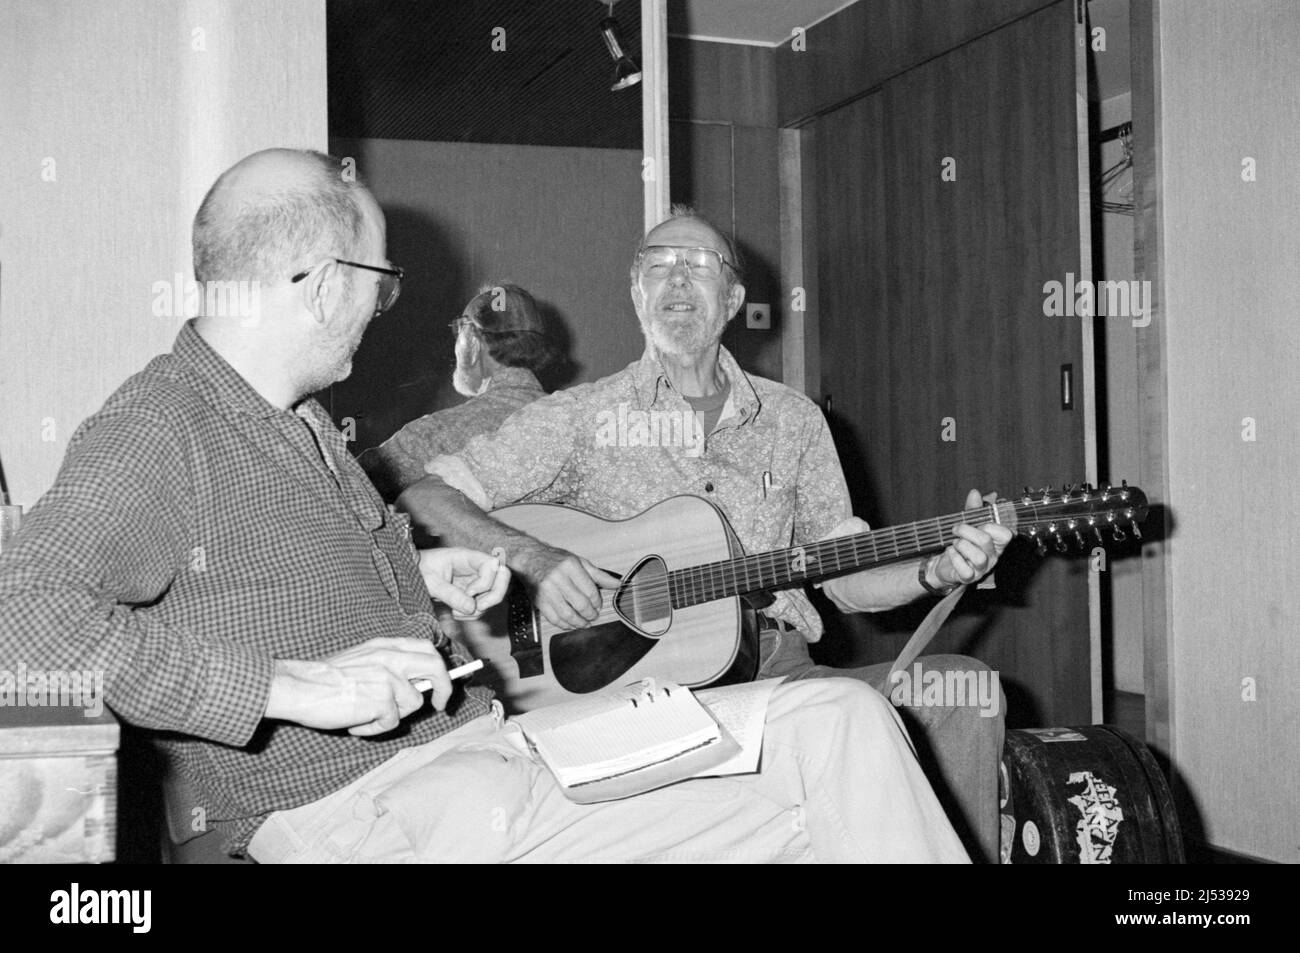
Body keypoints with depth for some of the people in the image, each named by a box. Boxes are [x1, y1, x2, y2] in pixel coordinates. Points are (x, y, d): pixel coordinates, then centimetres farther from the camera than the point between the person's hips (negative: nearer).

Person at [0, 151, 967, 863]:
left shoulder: (301, 418, 18)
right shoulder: (154, 432, -14)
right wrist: (295, 684, -30)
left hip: (480, 736, 10)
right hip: (364, 808, -10)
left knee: (837, 718, 0)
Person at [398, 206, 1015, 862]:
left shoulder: (792, 421, 14)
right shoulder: (580, 418, 3)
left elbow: (849, 578, 13)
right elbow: (422, 501, -2)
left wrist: (937, 571, -6)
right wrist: (532, 557, -19)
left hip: (776, 669, 4)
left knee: (964, 688, -19)